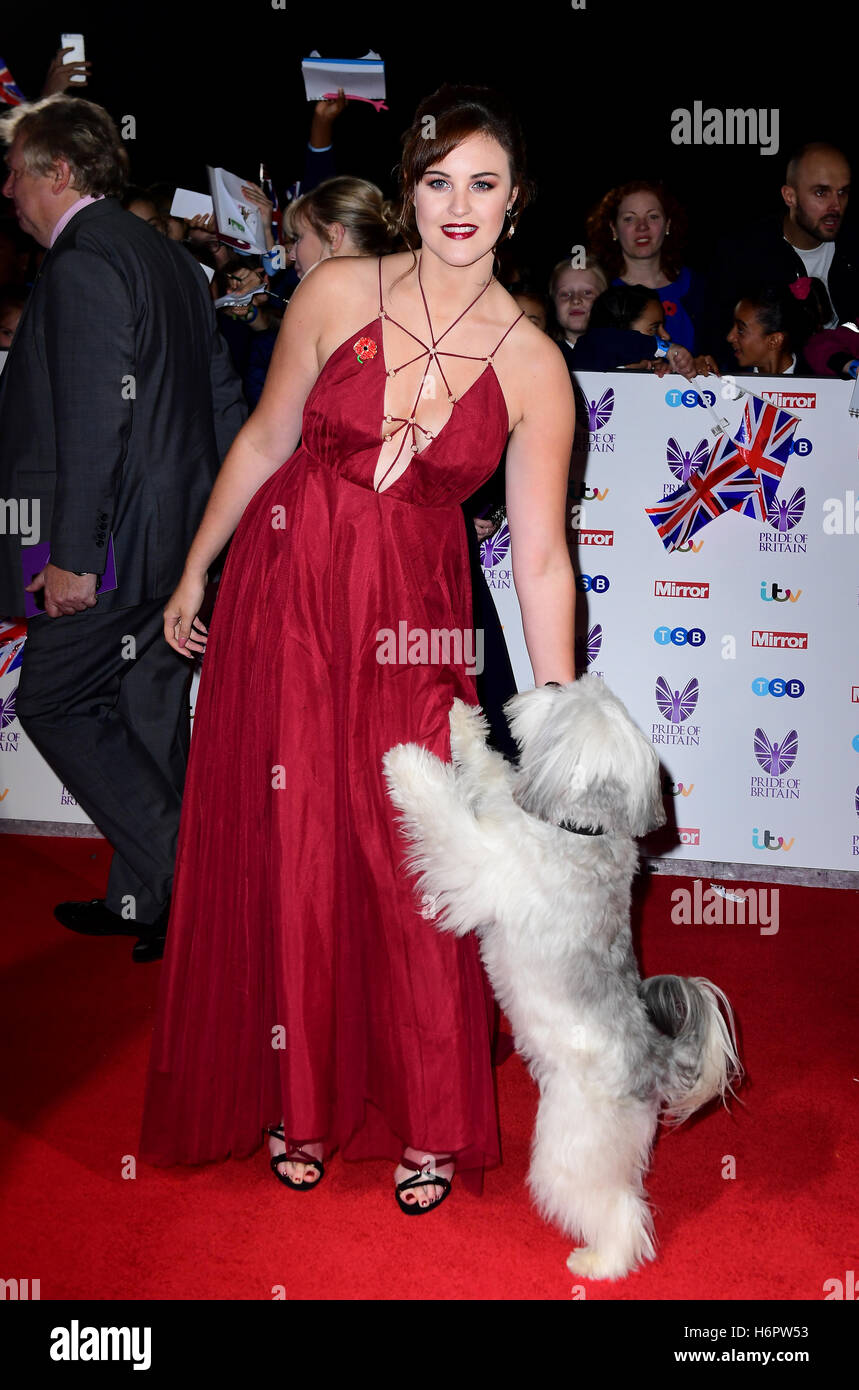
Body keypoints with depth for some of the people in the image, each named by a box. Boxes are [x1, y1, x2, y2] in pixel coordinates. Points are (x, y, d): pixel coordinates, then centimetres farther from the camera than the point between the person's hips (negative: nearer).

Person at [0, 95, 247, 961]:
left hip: (118, 545, -9)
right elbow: (223, 401, 17)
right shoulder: (168, 258, 16)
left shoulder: (82, 264, -13)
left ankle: (181, 871, 0)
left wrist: (74, 554, -21)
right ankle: (145, 904, 24)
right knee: (147, 712, 14)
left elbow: (93, 419, -22)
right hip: (178, 542, 9)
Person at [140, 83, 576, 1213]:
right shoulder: (337, 293, -3)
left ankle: (428, 1124, 22)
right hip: (287, 594, 1)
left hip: (415, 625, 0)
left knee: (416, 865, 0)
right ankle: (300, 1103, 30)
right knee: (290, 856, 8)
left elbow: (541, 557, -5)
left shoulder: (532, 366, -4)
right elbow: (264, 441, 7)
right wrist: (194, 574, 13)